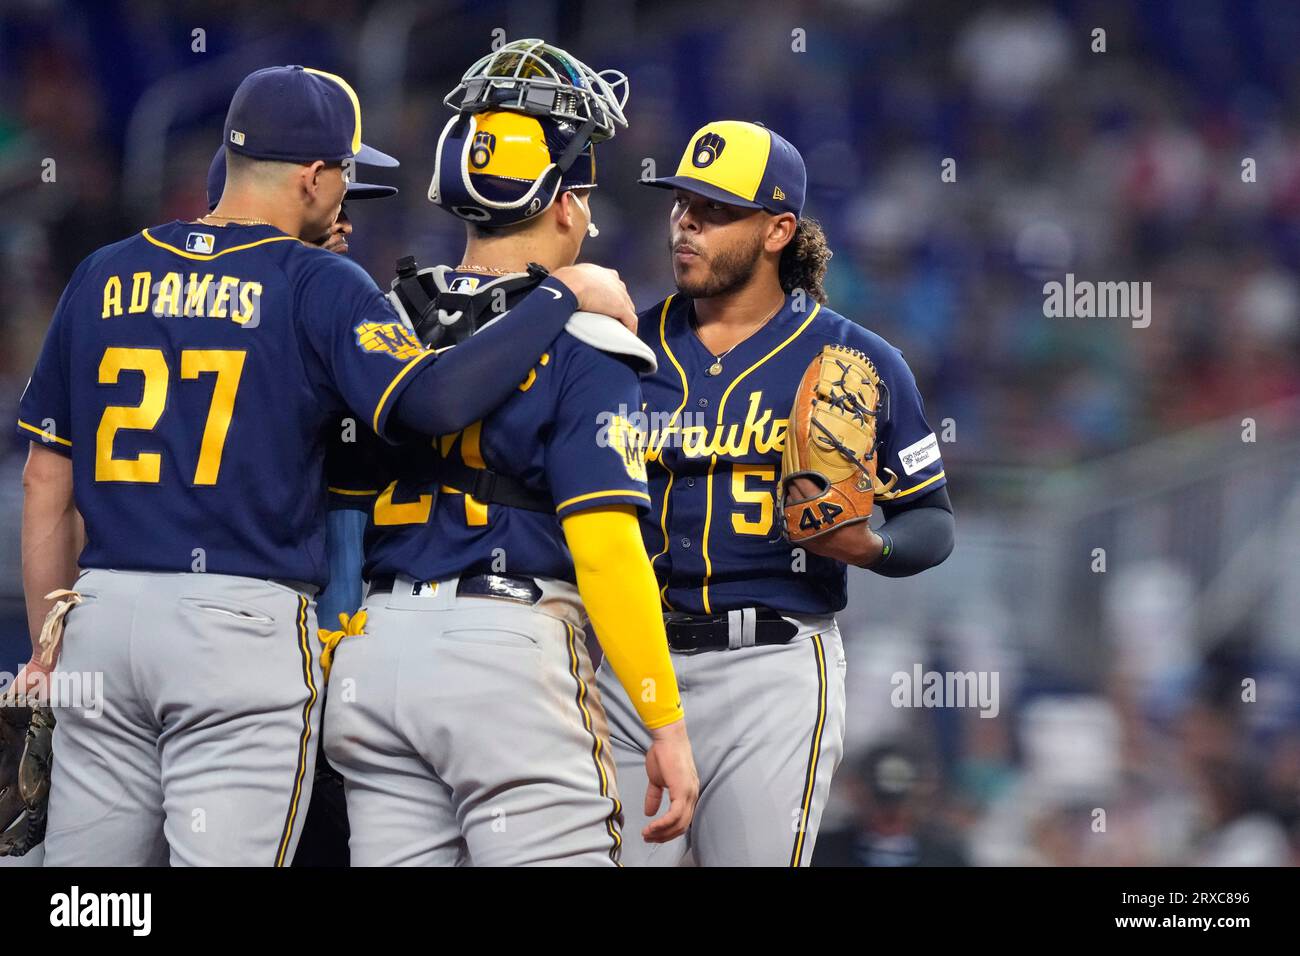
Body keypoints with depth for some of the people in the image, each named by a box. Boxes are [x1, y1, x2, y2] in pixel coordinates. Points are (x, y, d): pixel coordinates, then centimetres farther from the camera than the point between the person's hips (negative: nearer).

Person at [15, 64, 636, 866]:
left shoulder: (105, 278, 12)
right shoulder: (318, 286, -3)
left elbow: (47, 483, 14)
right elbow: (433, 402, -20)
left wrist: (48, 649, 20)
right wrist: (562, 296, -8)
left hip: (103, 615, 5)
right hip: (244, 621, -5)